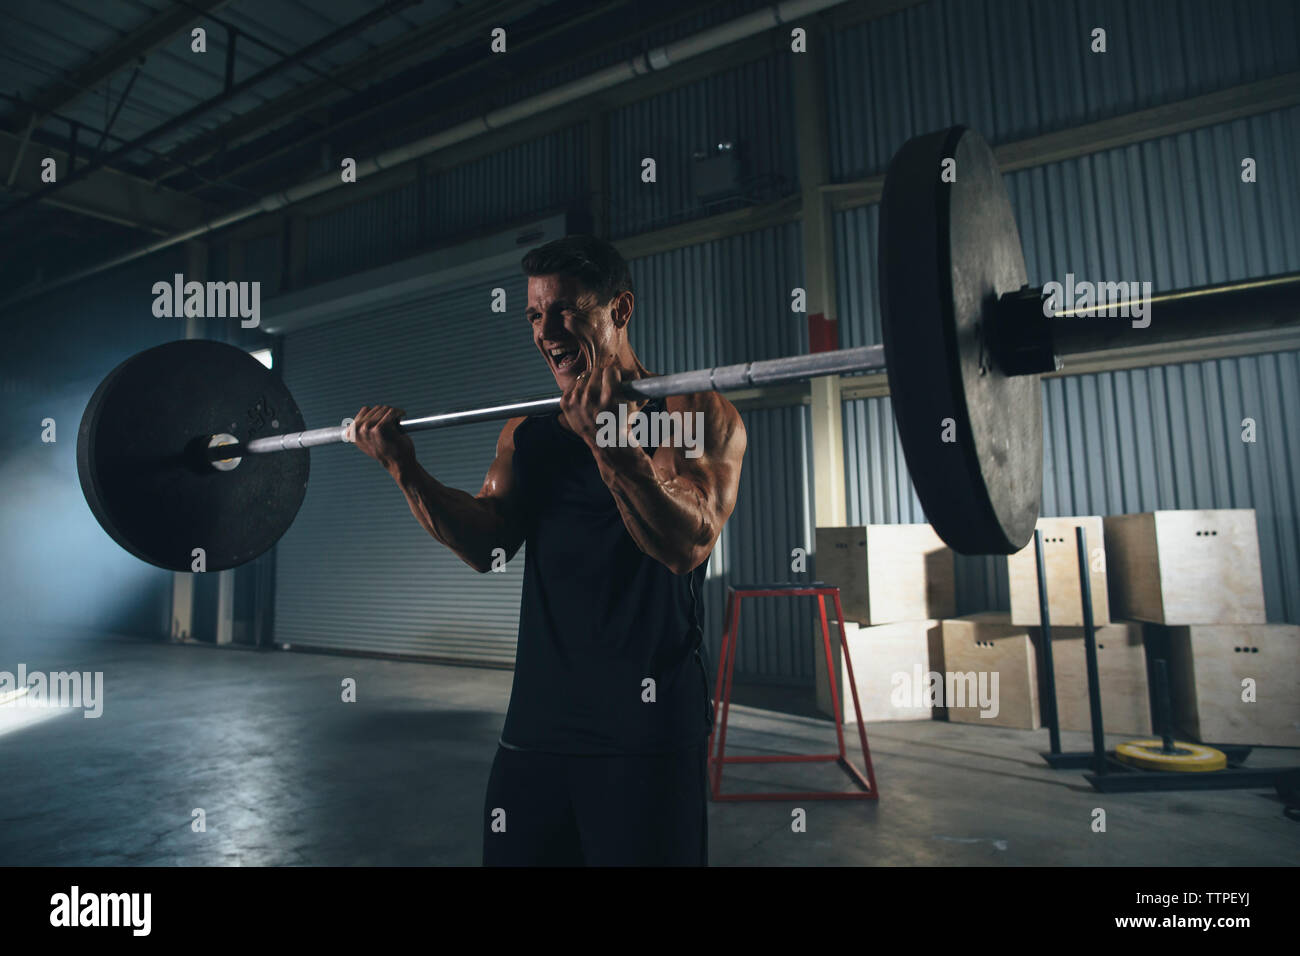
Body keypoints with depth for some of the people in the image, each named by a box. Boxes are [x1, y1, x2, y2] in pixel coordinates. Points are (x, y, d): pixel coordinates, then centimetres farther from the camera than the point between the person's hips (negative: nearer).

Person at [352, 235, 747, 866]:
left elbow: (688, 545, -19)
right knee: (512, 852, 17)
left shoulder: (694, 413, -6)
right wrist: (401, 464, -7)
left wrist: (608, 442, -31)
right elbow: (485, 545, 3)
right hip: (536, 722, 6)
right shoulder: (525, 435, 12)